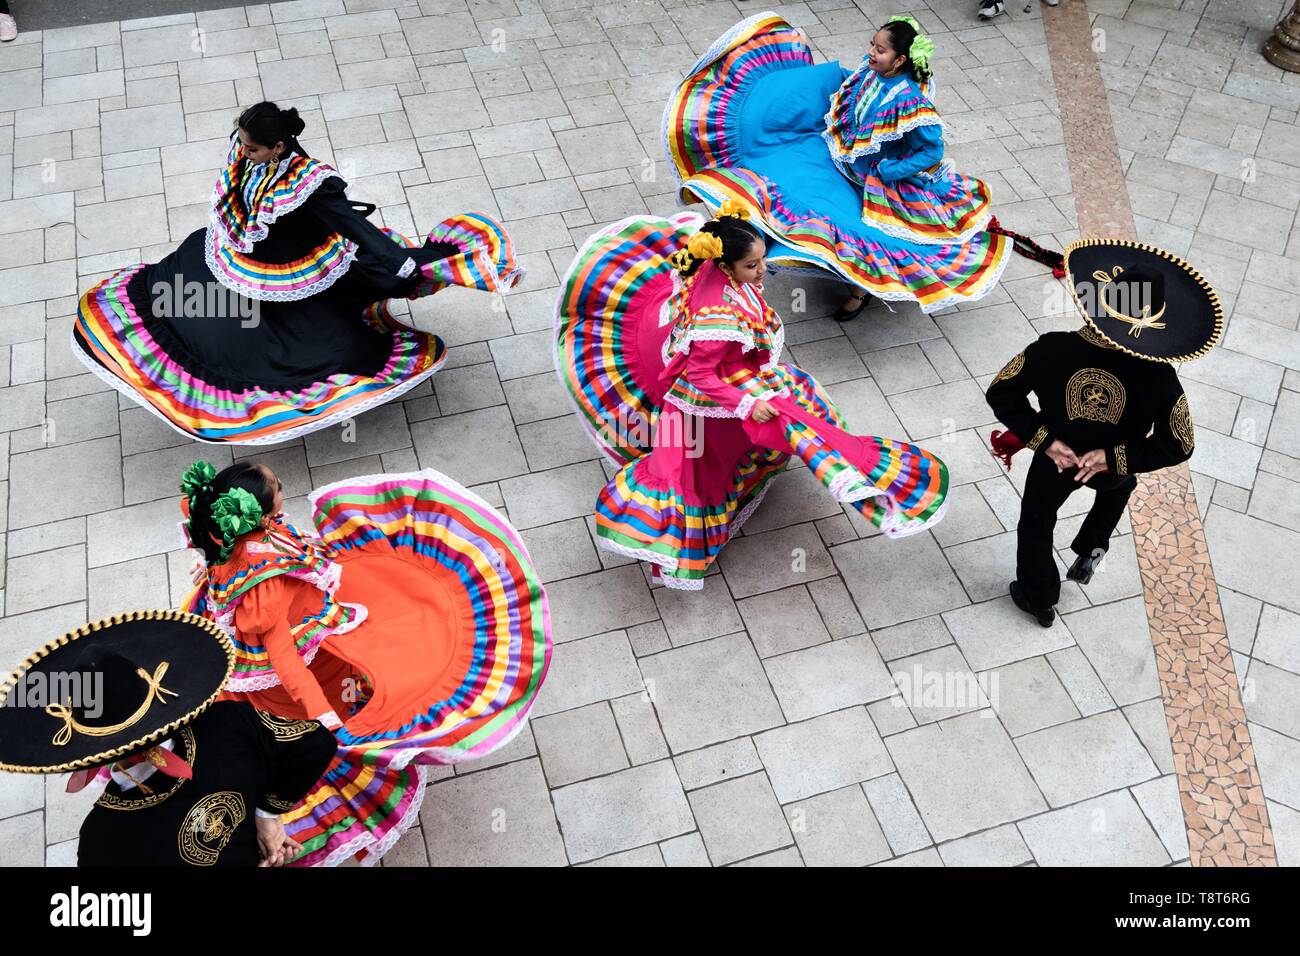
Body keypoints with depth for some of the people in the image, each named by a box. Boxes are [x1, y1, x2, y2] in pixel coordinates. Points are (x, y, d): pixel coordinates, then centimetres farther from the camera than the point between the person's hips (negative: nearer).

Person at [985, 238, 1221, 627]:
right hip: (1111, 470, 1)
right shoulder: (1159, 377, -30)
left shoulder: (1054, 349, -32)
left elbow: (1001, 393, -22)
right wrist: (1113, 458, -17)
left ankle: (1039, 599, 46)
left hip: (1056, 460, 0)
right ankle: (1090, 550, 42)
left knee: (1036, 522, 27)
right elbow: (1178, 446, -20)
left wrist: (1043, 440, -19)